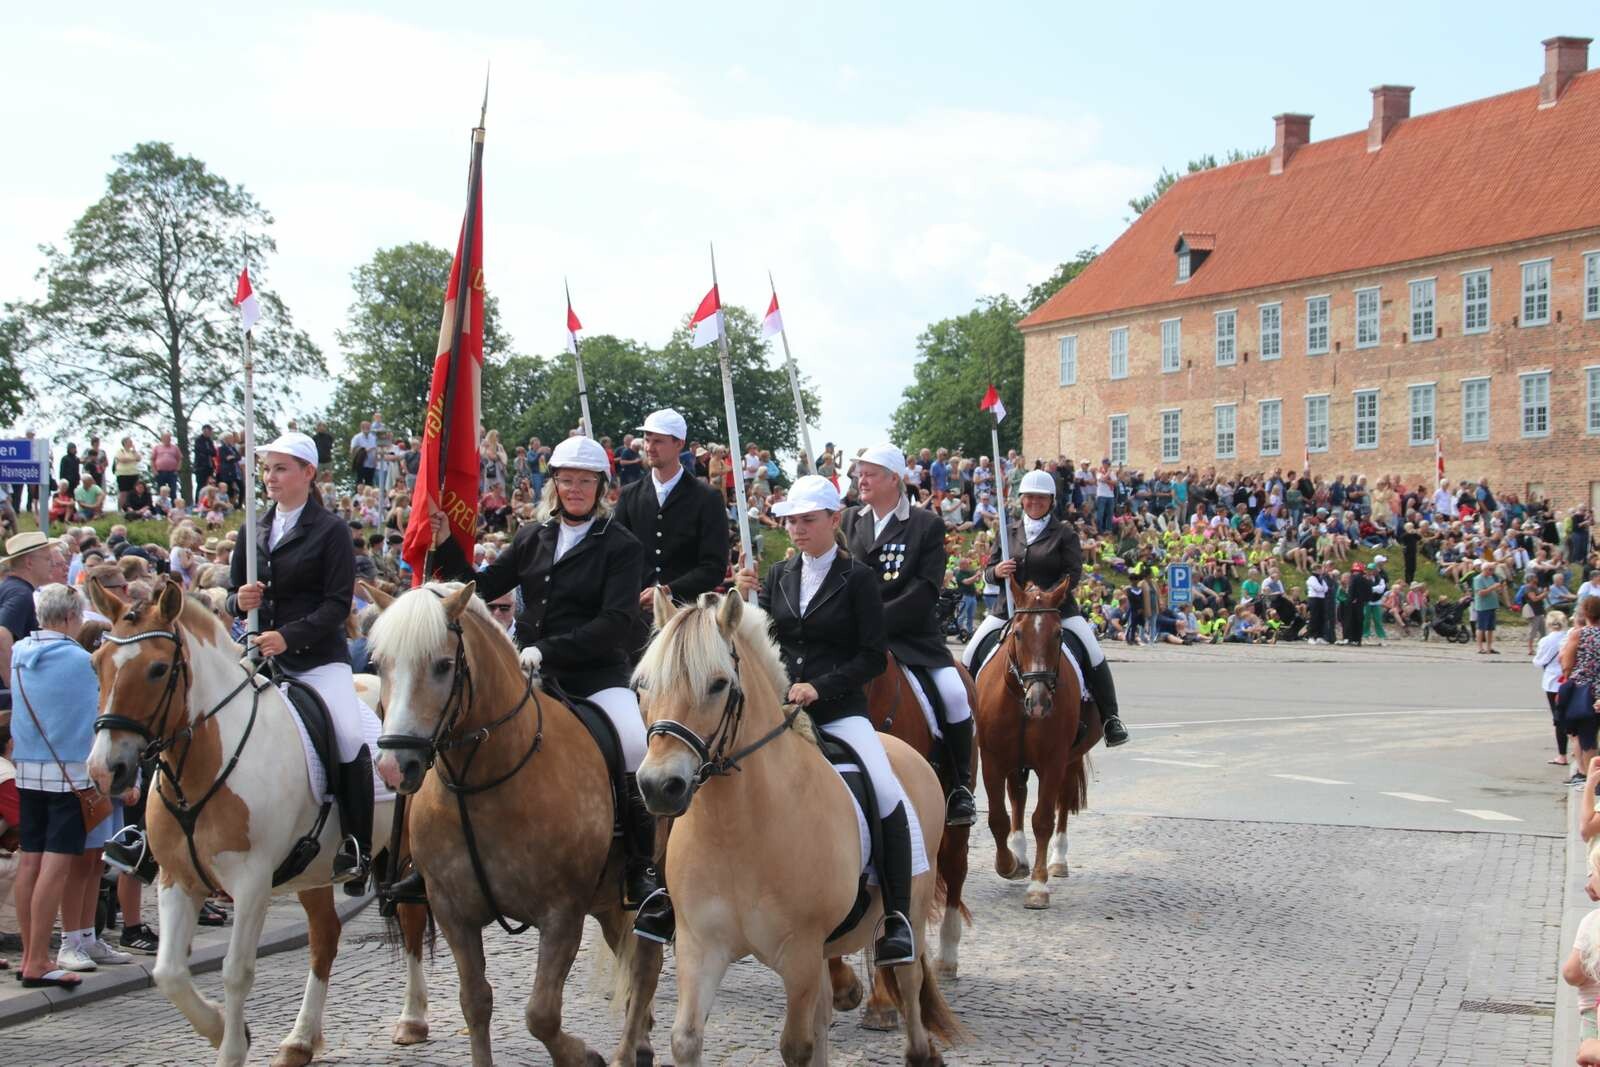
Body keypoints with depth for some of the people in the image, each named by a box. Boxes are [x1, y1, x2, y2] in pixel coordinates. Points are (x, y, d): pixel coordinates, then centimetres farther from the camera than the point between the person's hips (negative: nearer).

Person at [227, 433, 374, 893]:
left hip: (318, 659, -6)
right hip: (260, 657, 6)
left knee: (351, 742, -22)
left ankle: (356, 849, -11)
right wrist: (239, 600, -5)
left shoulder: (330, 531, -2)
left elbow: (338, 604, -11)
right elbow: (232, 594, 20)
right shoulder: (254, 530, 15)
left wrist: (289, 635, -23)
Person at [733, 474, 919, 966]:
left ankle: (897, 917, -19)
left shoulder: (858, 578, 1)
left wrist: (819, 687, -15)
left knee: (888, 795, -25)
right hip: (778, 706, 5)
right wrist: (745, 600, -2)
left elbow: (873, 658, -3)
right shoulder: (779, 576, 14)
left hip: (839, 709, -4)